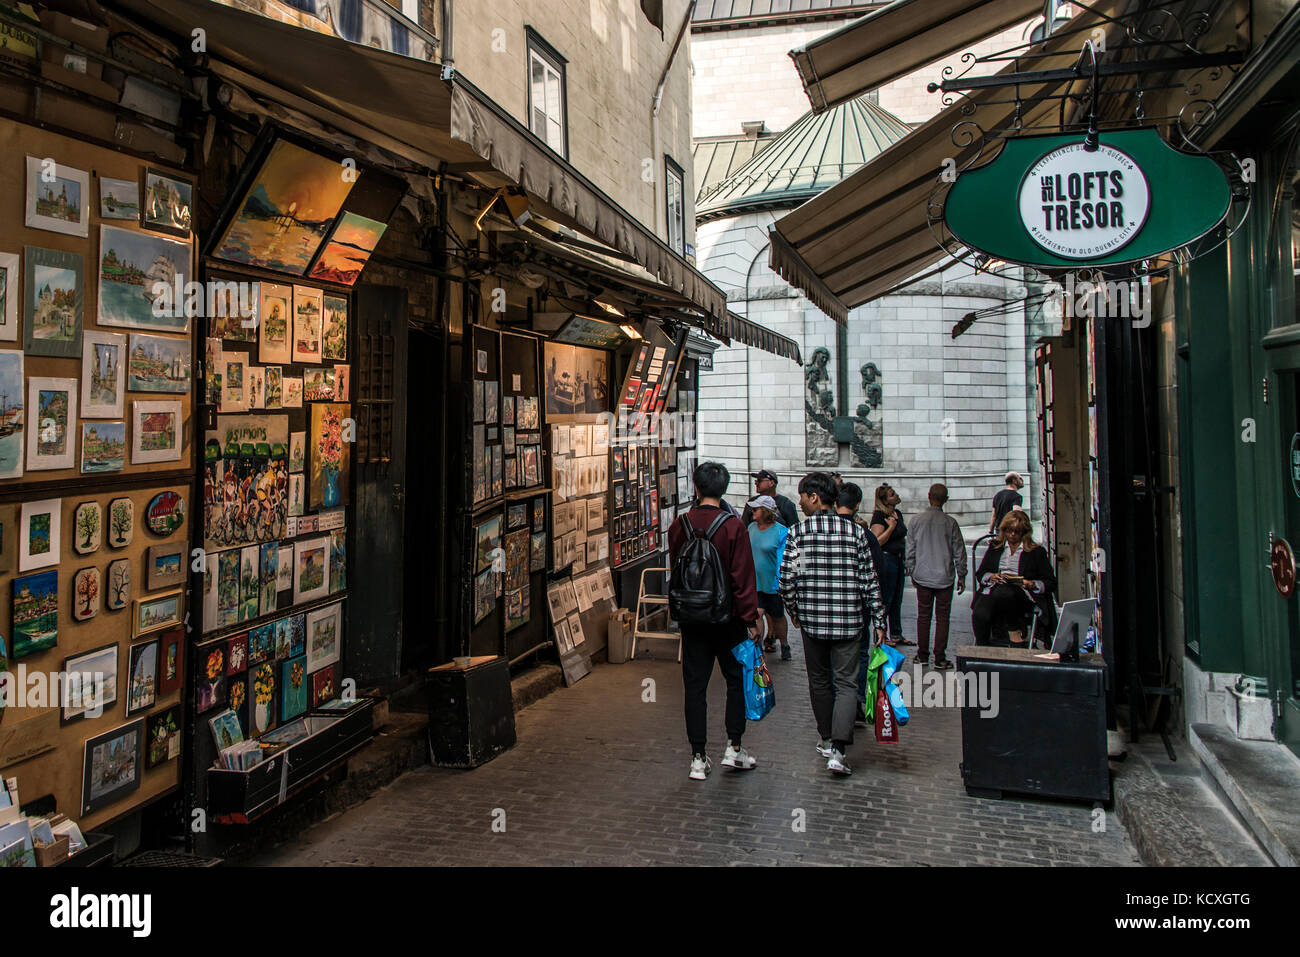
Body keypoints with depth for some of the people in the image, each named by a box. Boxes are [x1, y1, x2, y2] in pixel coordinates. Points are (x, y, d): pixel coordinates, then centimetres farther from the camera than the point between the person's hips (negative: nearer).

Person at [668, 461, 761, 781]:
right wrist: (750, 619, -6)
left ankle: (698, 758, 10)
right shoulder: (733, 526, -12)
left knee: (695, 685, 7)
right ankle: (733, 747, 15)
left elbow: (674, 572, 8)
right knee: (737, 679, 14)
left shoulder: (679, 526, -3)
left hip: (691, 619, 3)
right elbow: (743, 578, -11)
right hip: (727, 617, -2)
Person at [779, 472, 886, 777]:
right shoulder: (855, 532, 0)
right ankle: (837, 750, -10)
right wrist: (878, 622, 6)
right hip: (849, 621, 0)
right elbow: (869, 581, 0)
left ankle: (826, 739, 30)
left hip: (812, 620, 0)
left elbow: (786, 578, -6)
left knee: (819, 681, 17)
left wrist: (793, 611, 11)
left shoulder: (798, 532, -5)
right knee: (846, 683, 3)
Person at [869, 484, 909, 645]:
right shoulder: (879, 516, -14)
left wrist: (906, 559, 20)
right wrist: (891, 527, -21)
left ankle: (896, 635, 23)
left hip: (899, 559, 8)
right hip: (886, 559, -8)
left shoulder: (898, 513, 12)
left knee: (897, 600, 14)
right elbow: (877, 541, -20)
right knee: (885, 600, -2)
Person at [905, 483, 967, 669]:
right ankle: (940, 658, 5)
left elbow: (911, 549, 2)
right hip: (944, 577, -1)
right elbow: (959, 551, -2)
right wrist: (961, 576, 8)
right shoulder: (950, 522, -7)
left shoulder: (916, 520, -3)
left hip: (923, 577, 1)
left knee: (923, 616, 11)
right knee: (942, 618, 4)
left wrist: (911, 572, 14)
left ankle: (923, 655, 17)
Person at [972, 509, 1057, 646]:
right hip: (993, 589, 2)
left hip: (1022, 593, -2)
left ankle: (1015, 634, -27)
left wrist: (1030, 584, -6)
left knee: (1003, 592, -42)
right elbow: (980, 573, 21)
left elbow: (1051, 583, 14)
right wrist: (992, 577, -2)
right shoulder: (995, 547, 26)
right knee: (980, 614, -35)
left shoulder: (1037, 551, 18)